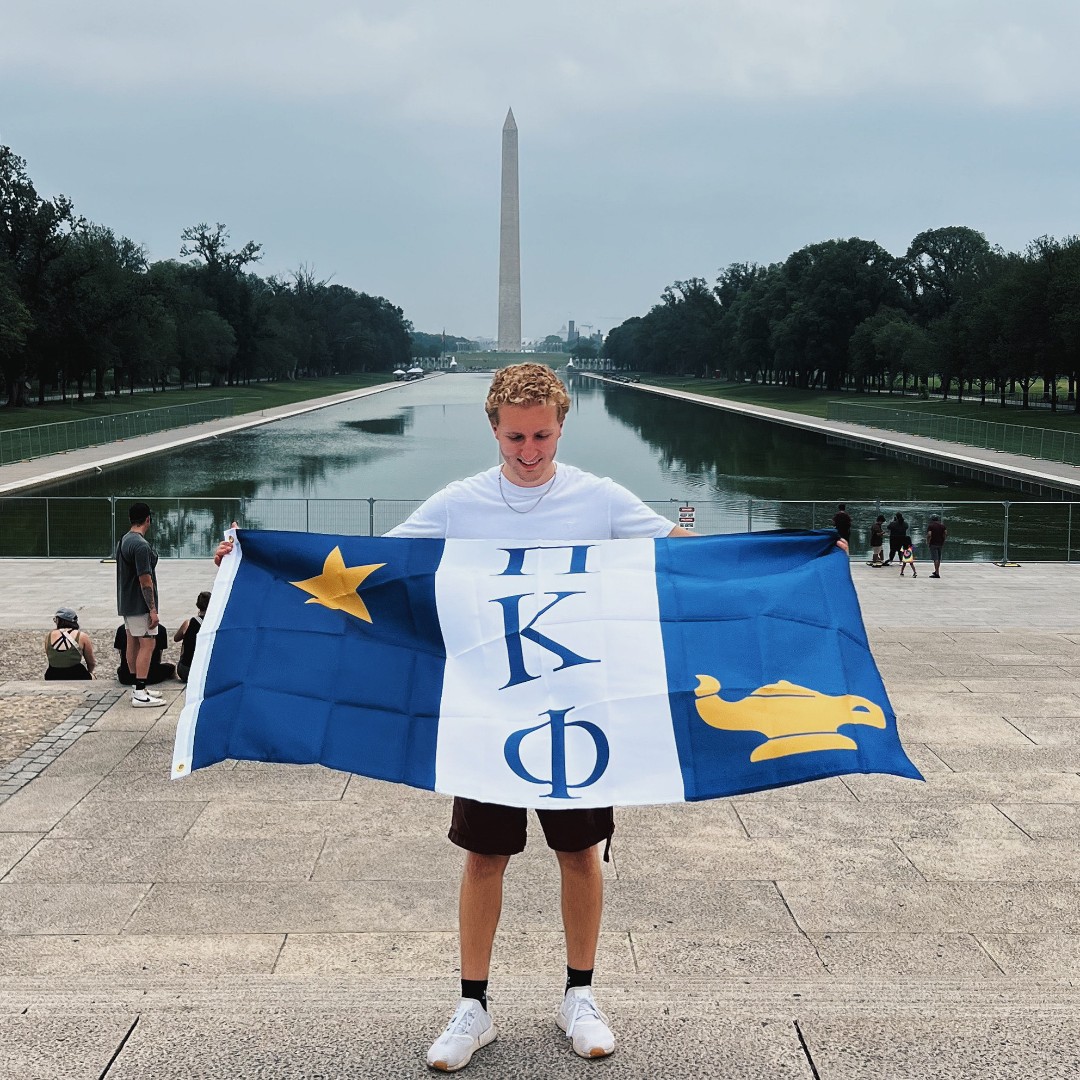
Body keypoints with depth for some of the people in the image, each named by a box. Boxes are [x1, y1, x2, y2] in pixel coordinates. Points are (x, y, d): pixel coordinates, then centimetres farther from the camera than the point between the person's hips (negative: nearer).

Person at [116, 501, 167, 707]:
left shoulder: (123, 541, 11)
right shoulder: (141, 545, -20)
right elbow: (145, 580, -22)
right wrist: (153, 609, -19)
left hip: (127, 603, 10)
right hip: (140, 604, -10)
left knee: (132, 643, 13)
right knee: (147, 644, -7)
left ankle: (137, 688, 20)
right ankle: (140, 694, -9)